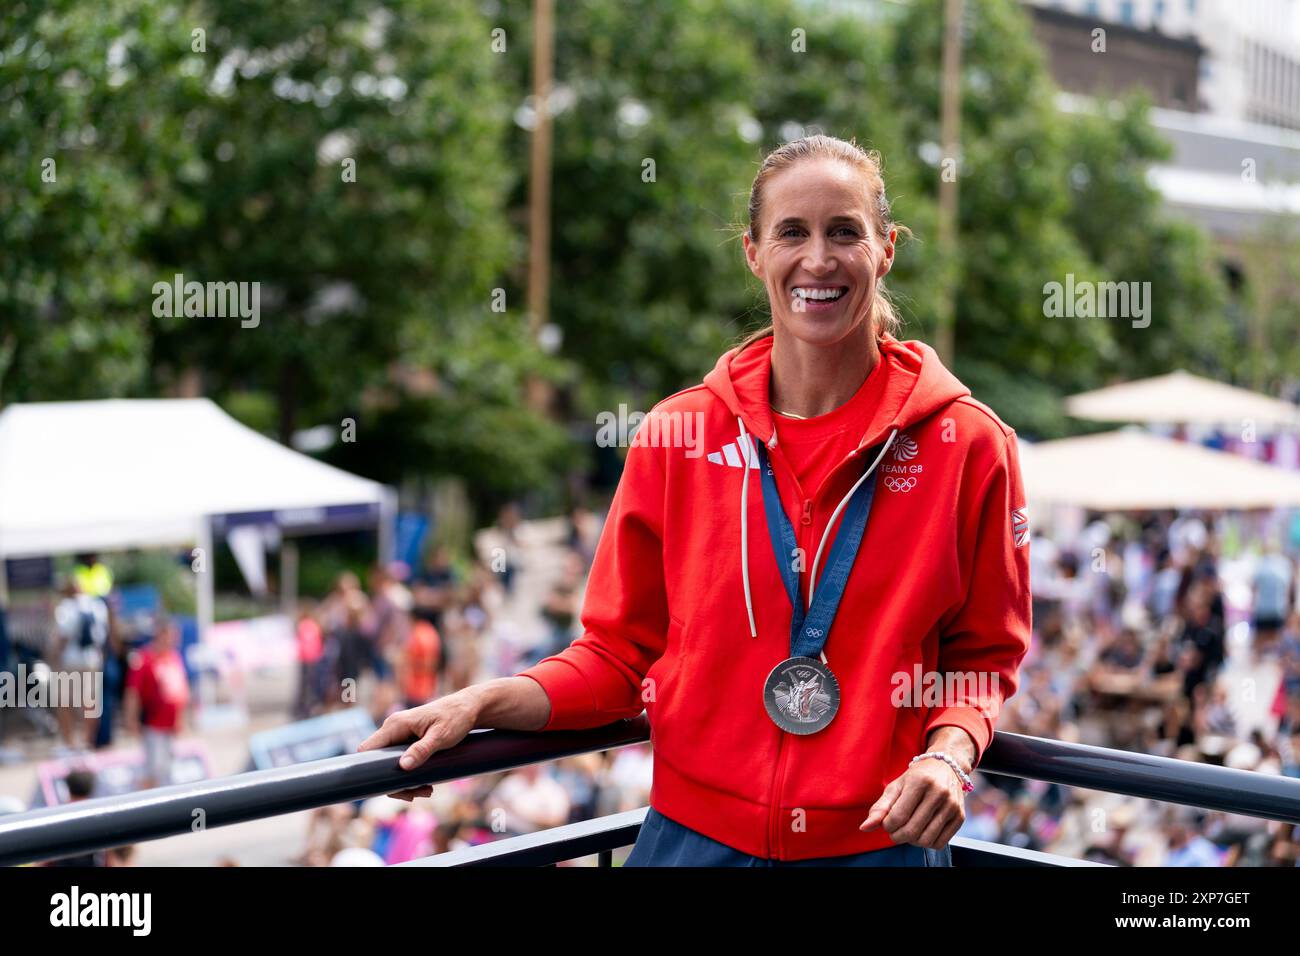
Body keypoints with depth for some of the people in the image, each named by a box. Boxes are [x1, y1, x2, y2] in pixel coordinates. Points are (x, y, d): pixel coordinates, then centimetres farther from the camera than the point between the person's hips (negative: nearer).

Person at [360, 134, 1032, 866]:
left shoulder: (966, 443, -4)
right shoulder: (679, 435, -1)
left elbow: (982, 655, 5)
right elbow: (622, 650, 4)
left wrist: (949, 753, -13)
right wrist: (485, 702, -10)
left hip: (881, 838, -1)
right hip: (695, 832, 1)